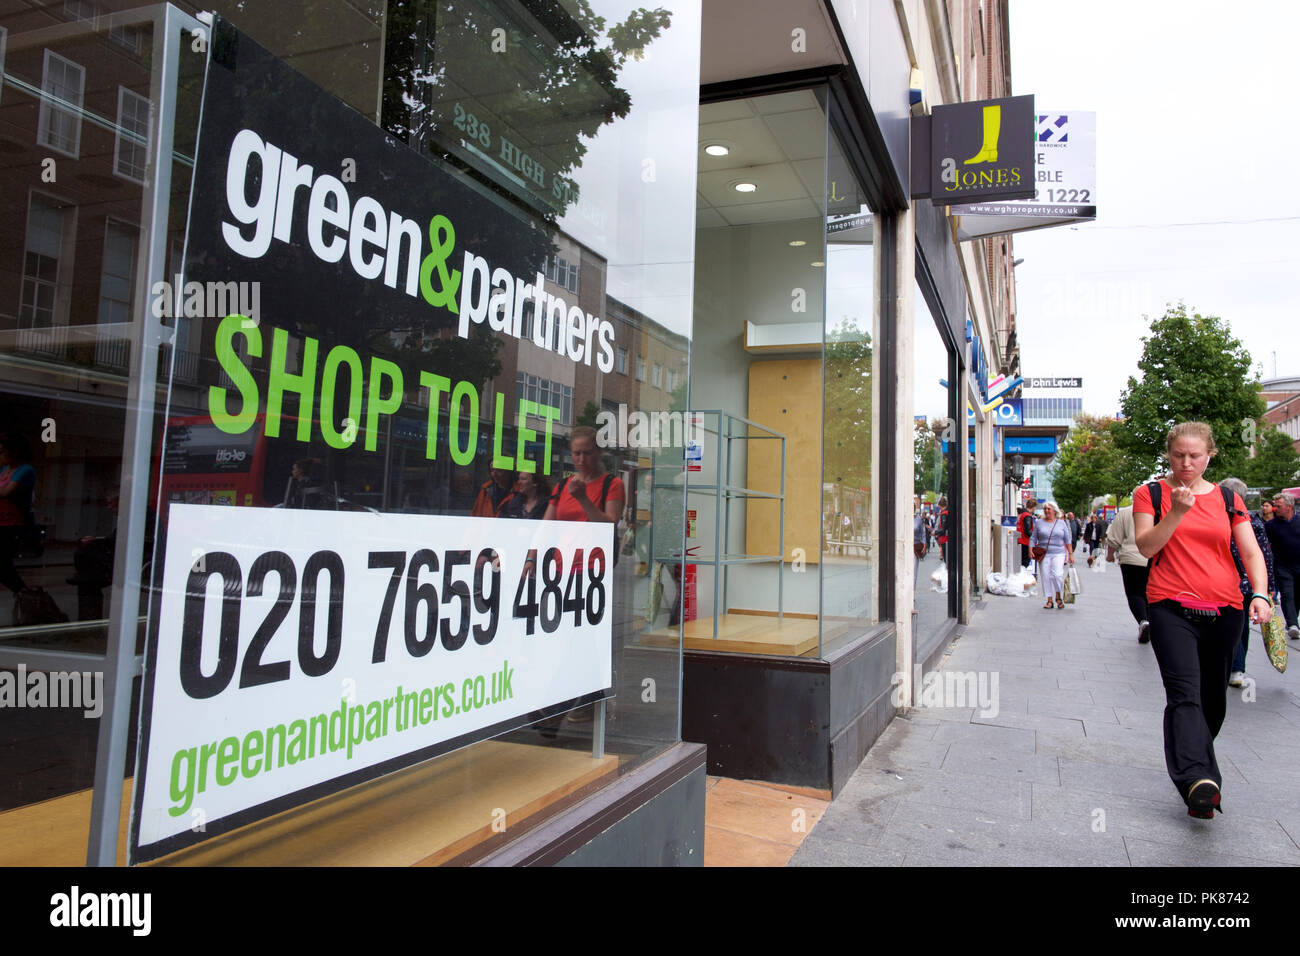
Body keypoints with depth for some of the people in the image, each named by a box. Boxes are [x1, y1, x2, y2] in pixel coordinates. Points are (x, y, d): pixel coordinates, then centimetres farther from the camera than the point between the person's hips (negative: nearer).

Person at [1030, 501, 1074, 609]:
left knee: (1057, 575, -15)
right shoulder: (1039, 523, 8)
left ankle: (1058, 597, 7)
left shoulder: (1061, 523, 8)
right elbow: (1033, 538, 8)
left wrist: (1070, 554, 6)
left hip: (1058, 554, -1)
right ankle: (1049, 601, 7)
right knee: (1046, 577, -2)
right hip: (1043, 555, 1)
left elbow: (1067, 540, 10)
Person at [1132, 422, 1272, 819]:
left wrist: (1260, 593, -10)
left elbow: (1252, 552, 6)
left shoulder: (1228, 499, 11)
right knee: (1184, 692, -19)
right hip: (1171, 607, -3)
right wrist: (1177, 512, -18)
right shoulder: (1150, 494, 5)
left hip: (1224, 609, 3)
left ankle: (1200, 782, 27)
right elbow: (1146, 547, -6)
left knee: (1213, 699, 10)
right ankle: (1198, 780, -30)